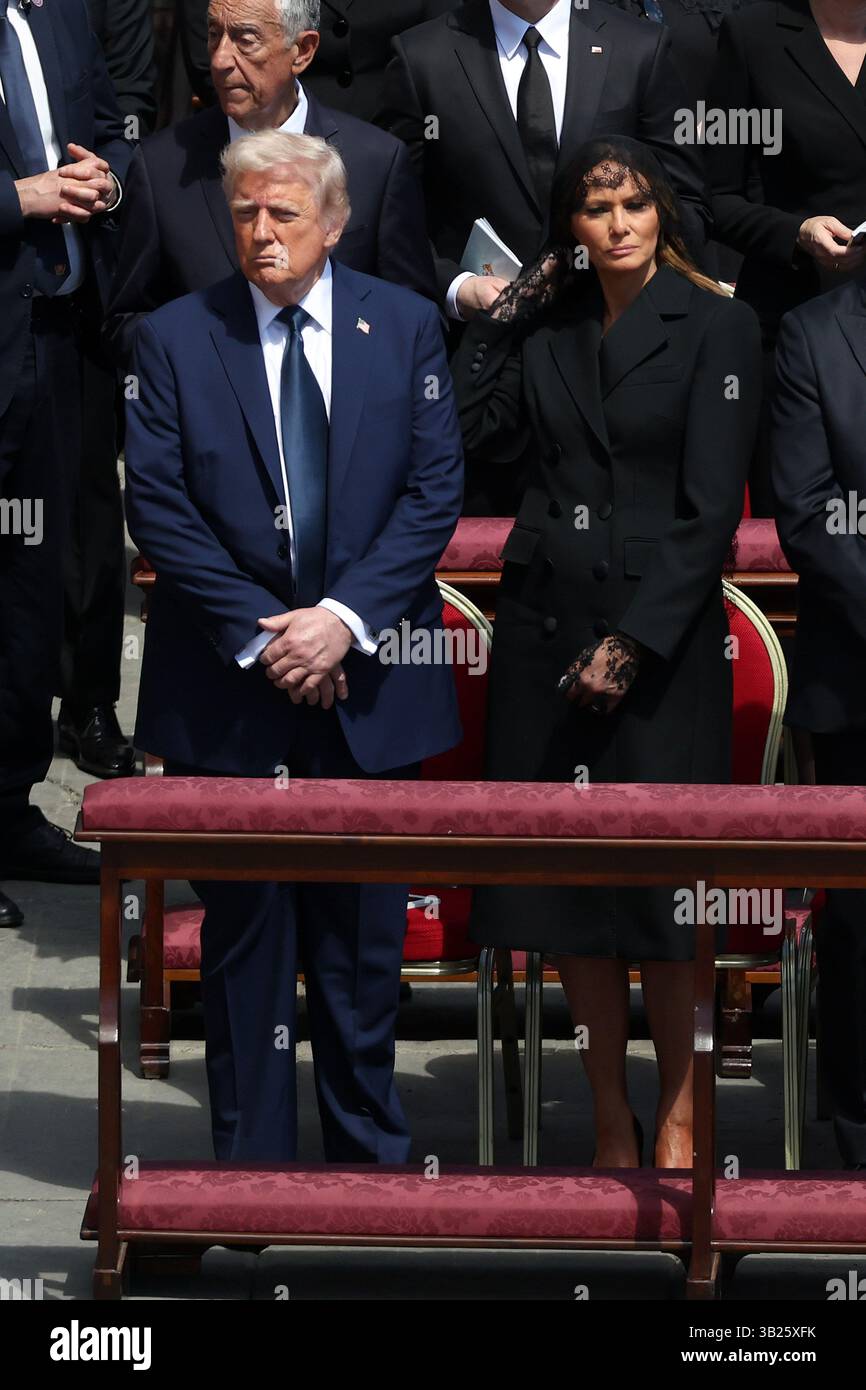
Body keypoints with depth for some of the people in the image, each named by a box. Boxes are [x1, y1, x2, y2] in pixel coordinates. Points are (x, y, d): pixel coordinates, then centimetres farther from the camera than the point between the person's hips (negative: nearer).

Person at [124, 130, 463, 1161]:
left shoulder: (404, 325, 4)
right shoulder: (175, 339, 1)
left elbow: (434, 490, 0)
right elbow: (159, 506, -4)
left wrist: (346, 618, -12)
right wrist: (258, 633, -12)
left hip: (365, 676, 1)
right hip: (229, 688, -1)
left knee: (364, 933, 7)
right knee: (243, 931, 4)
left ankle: (369, 1154, 18)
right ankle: (251, 1162, 11)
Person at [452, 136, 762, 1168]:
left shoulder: (716, 326, -3)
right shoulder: (546, 327, 11)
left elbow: (710, 508, -9)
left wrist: (631, 645, -14)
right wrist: (505, 312, 2)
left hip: (661, 635, -4)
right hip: (543, 622, 4)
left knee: (654, 887, -6)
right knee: (563, 883, 4)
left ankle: (676, 1118, 7)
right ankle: (609, 1124, 11)